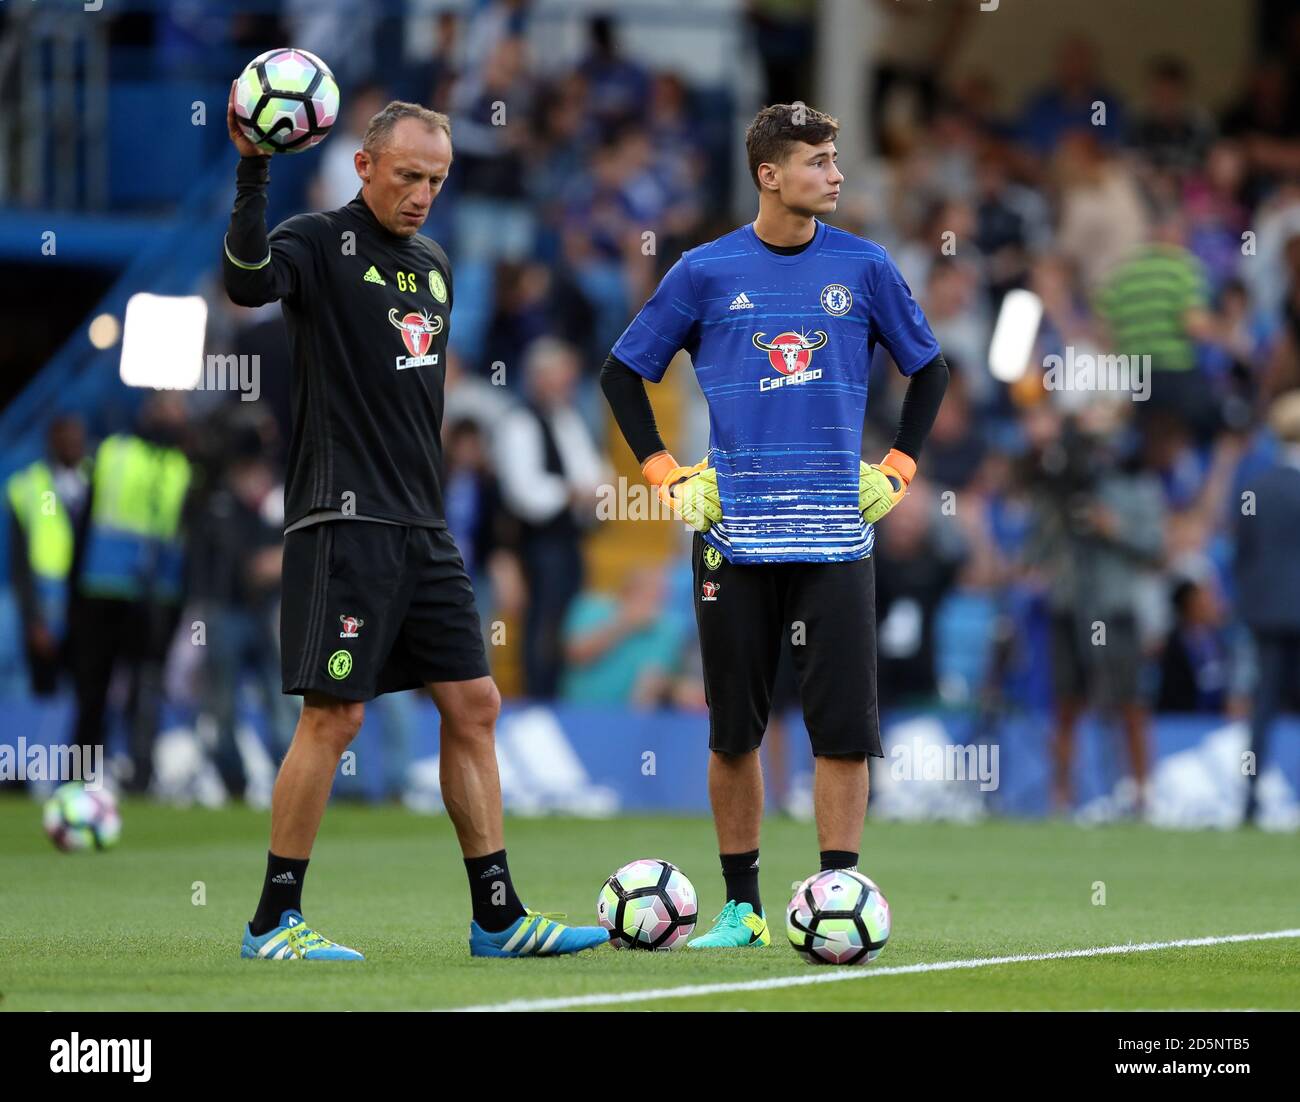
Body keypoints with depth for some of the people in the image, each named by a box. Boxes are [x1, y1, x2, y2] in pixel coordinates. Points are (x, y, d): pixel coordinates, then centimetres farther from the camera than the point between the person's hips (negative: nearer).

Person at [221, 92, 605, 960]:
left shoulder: (433, 264, 17)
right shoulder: (321, 244, -6)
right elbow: (247, 280, -28)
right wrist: (253, 173, -36)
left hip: (423, 529, 8)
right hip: (344, 522, -8)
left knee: (474, 706, 6)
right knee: (335, 716, -9)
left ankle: (499, 917, 11)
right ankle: (275, 921, -1)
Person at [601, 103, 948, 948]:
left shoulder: (863, 267, 4)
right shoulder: (708, 272, 2)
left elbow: (930, 368, 17)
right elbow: (624, 372, 11)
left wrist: (897, 469, 8)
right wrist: (666, 476, 3)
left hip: (834, 536, 0)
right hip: (734, 534, 0)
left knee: (845, 726, -6)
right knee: (735, 728, 5)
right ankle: (742, 906, 15)